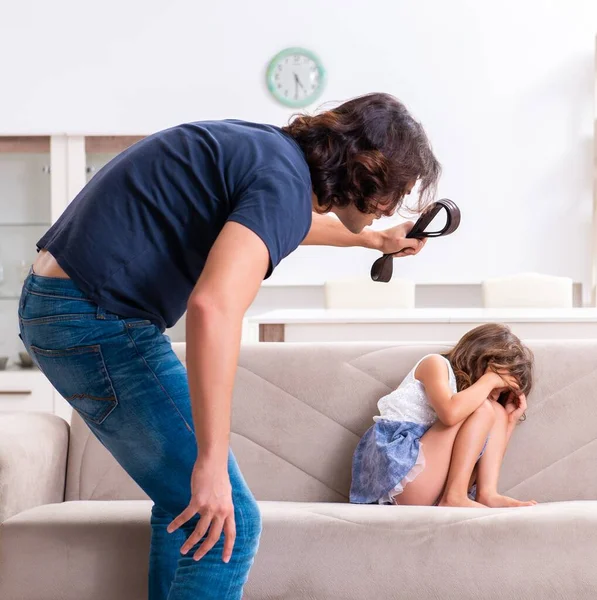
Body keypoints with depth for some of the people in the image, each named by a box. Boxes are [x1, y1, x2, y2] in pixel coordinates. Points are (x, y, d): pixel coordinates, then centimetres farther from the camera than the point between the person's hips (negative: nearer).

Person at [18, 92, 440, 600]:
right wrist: (212, 462, -28)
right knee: (230, 523, -6)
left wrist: (373, 240, 50)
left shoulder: (275, 148, 12)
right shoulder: (285, 180, -17)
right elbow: (213, 307, -31)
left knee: (184, 506, 19)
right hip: (99, 322, -10)